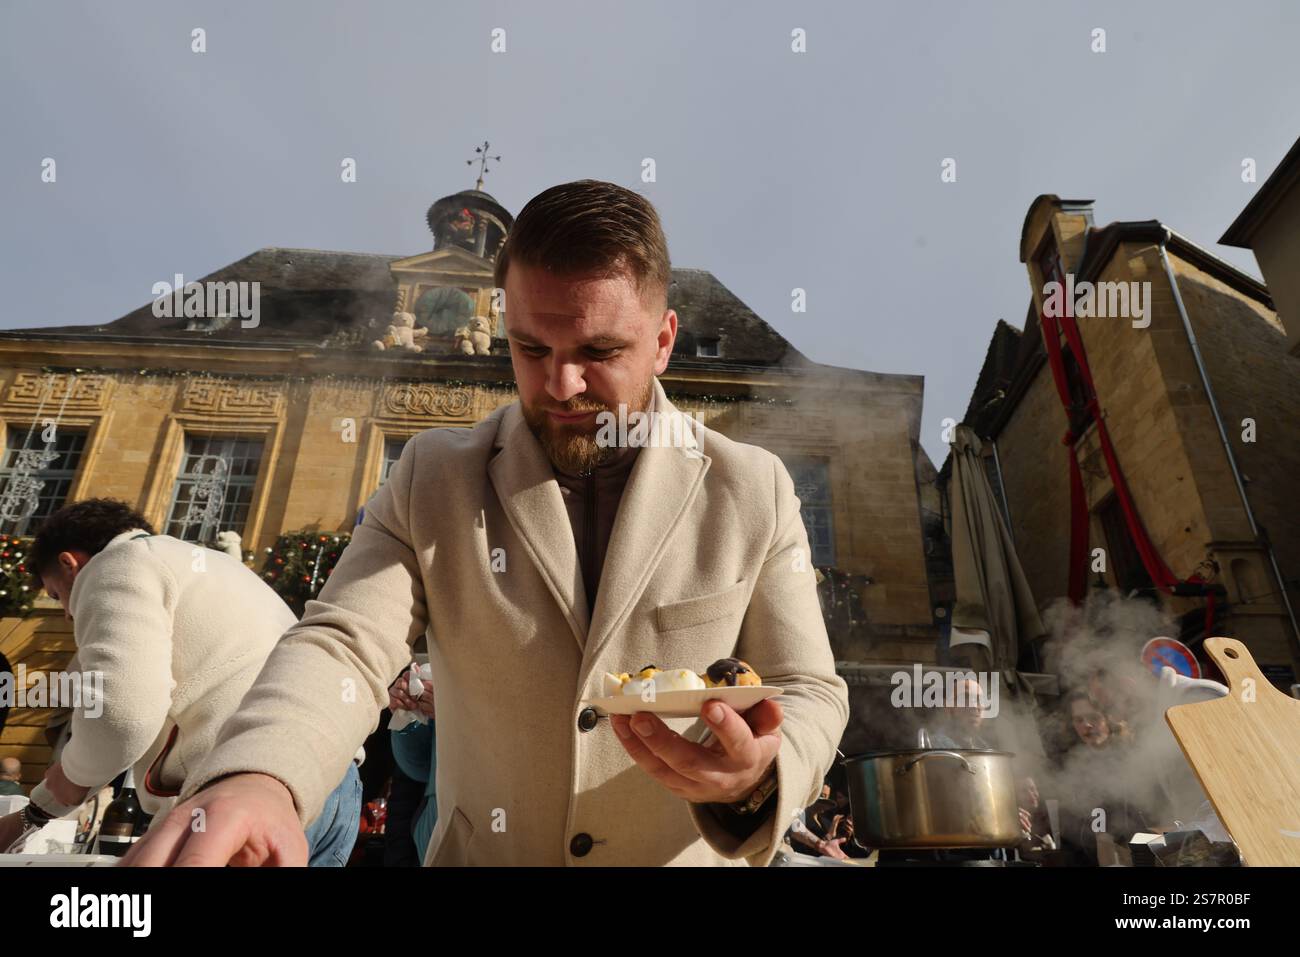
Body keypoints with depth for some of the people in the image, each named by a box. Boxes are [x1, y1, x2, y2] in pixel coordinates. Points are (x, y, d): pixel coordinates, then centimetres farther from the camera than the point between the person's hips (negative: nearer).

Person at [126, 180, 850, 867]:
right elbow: (347, 644, -14)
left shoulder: (754, 491, -9)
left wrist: (757, 775, -28)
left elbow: (807, 691, -7)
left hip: (688, 852, 0)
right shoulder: (432, 478, -7)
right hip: (477, 852, 1)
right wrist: (258, 777, -34)